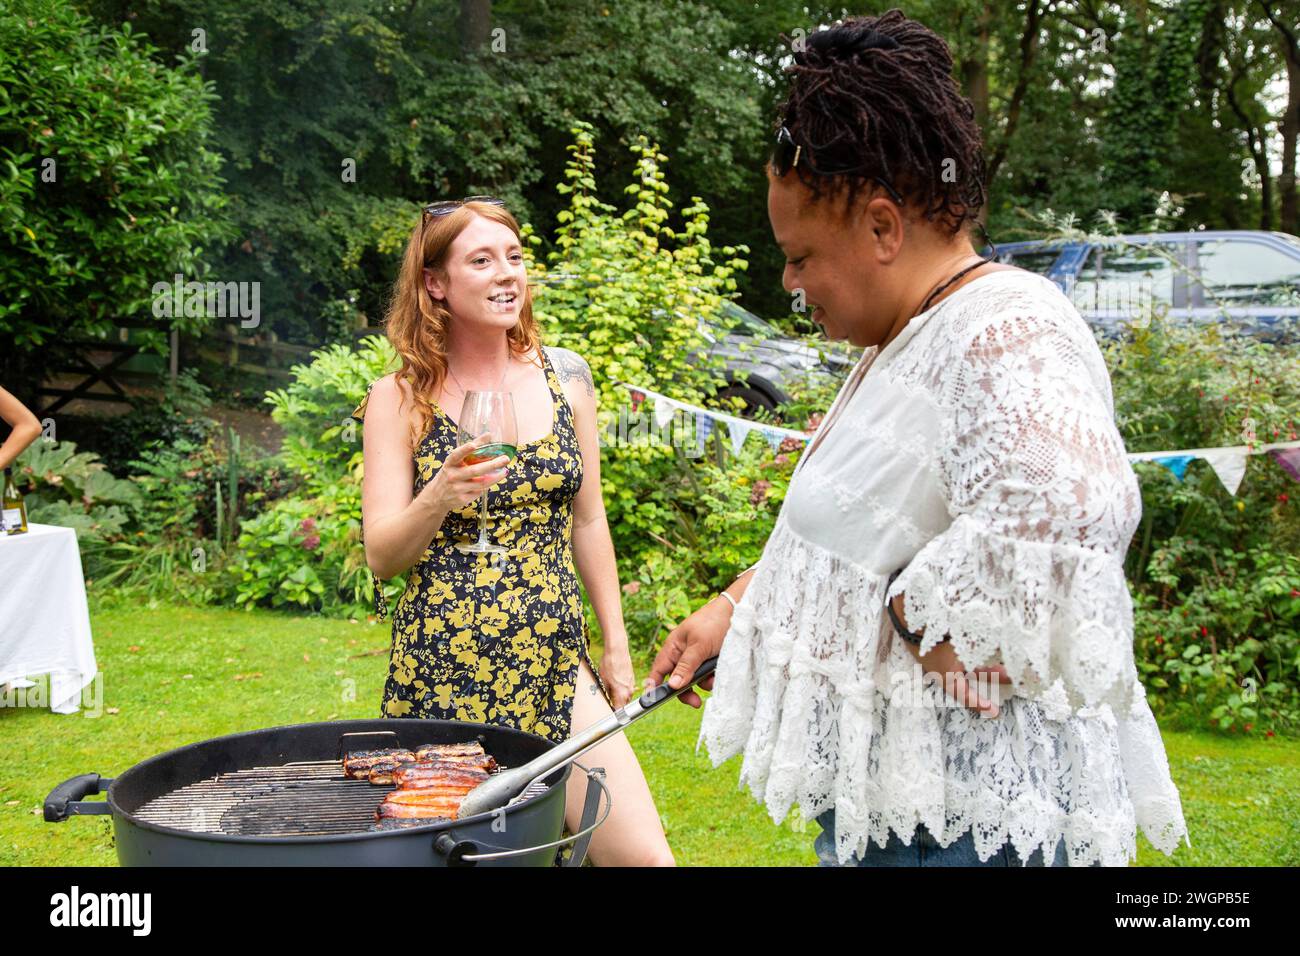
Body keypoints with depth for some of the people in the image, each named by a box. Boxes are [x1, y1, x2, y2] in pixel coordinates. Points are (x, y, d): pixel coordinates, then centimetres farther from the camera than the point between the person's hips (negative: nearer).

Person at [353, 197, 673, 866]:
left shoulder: (564, 378, 7)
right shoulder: (400, 399, -2)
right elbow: (381, 557, -4)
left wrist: (616, 647, 16)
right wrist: (440, 496, -23)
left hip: (557, 665, 3)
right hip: (443, 673, -2)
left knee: (645, 857, -5)